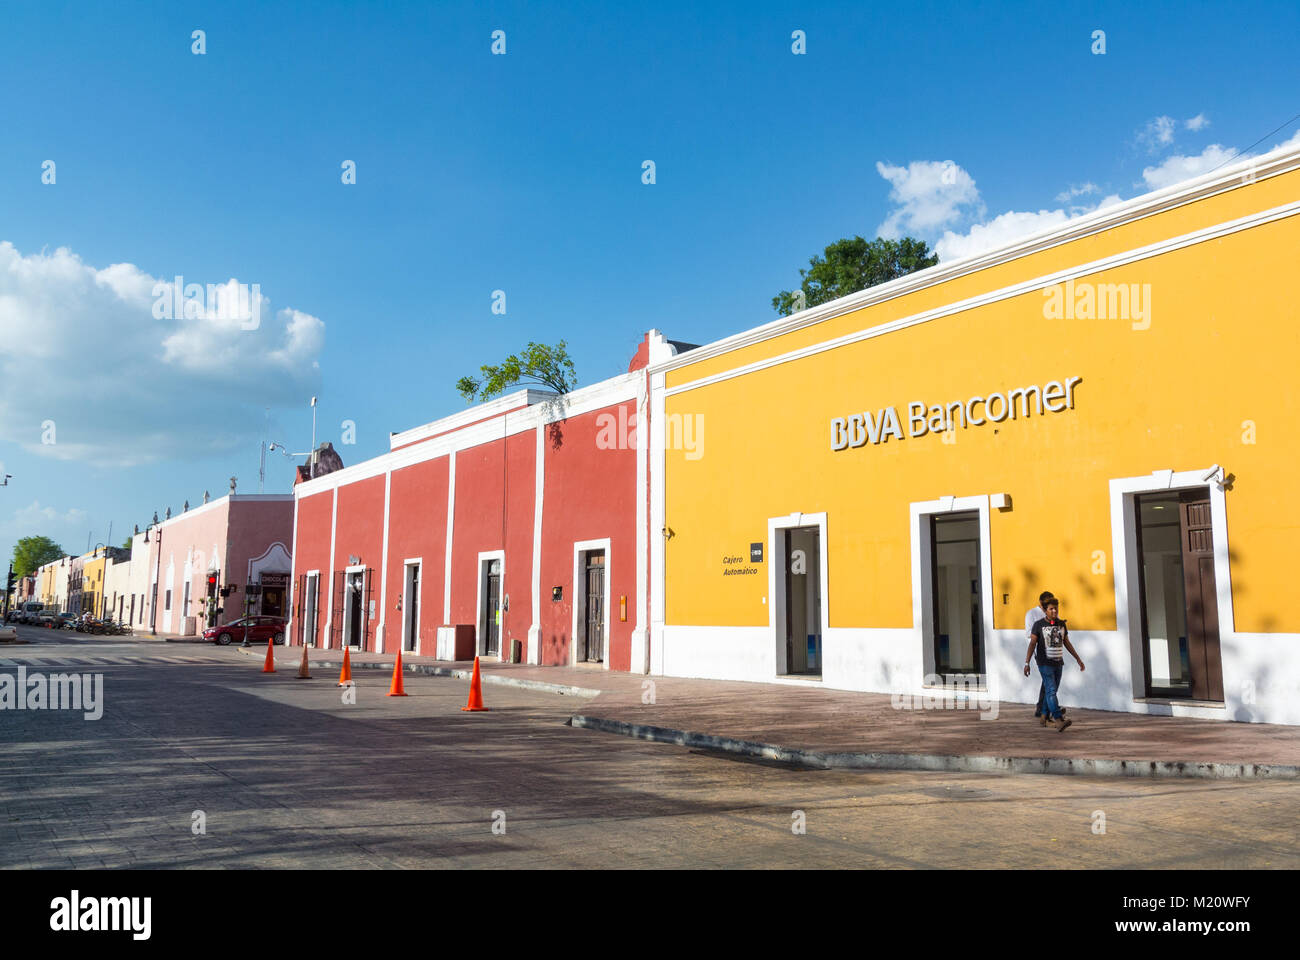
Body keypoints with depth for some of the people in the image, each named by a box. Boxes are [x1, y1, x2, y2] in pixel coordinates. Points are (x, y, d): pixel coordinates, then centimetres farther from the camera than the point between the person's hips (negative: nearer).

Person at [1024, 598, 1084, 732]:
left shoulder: (1062, 624, 8)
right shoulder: (1039, 625, -6)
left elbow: (1067, 643, 17)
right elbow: (1032, 644, -9)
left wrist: (1078, 659, 15)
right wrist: (1027, 663, -16)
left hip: (1058, 663, 5)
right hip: (1045, 664, -5)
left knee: (1052, 691, 12)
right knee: (1051, 690, -15)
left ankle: (1045, 716, 26)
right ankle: (1058, 721, -26)